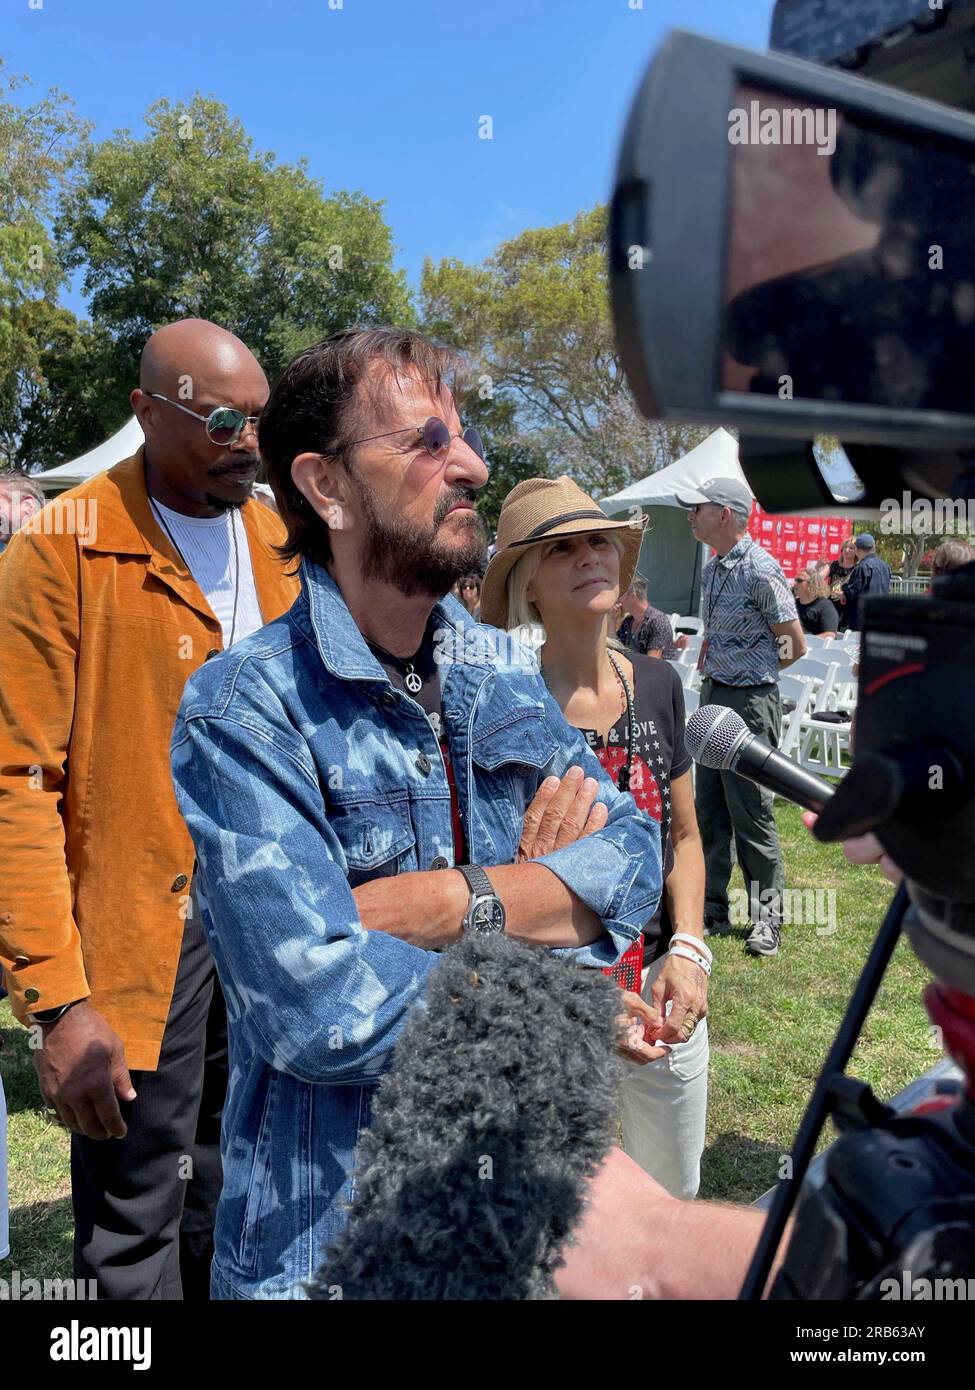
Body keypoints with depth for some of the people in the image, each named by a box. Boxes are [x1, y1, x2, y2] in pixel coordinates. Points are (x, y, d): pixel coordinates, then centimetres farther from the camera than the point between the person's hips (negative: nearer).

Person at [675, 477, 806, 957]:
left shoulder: (761, 570, -16)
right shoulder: (711, 569, 10)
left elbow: (795, 645, -11)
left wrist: (751, 673, 1)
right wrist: (707, 662, 9)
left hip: (749, 702, -9)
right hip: (713, 697, 9)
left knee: (752, 815, -1)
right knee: (709, 811, 13)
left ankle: (767, 919, 13)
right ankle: (712, 907, 25)